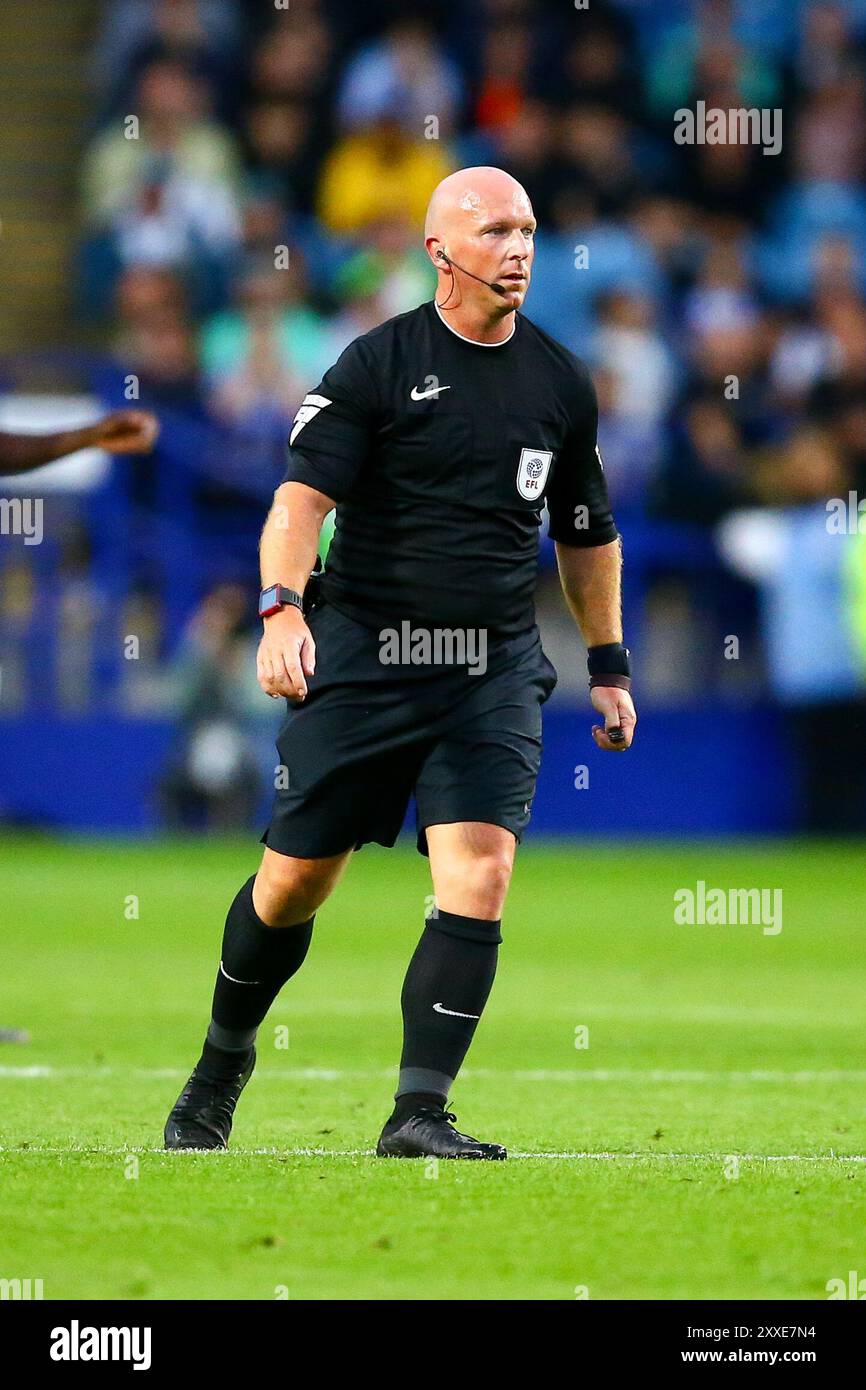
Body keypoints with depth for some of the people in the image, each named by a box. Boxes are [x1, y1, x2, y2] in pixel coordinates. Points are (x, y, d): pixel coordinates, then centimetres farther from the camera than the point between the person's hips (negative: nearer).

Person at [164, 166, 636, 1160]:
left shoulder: (561, 383, 10)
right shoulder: (378, 363, -3)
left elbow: (588, 535, 22)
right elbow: (303, 493, -11)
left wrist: (608, 666, 23)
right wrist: (281, 606, -28)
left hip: (494, 668, 3)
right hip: (363, 656, -2)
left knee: (480, 871, -16)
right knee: (295, 879, 4)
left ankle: (419, 1115, -14)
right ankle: (224, 1060, 30)